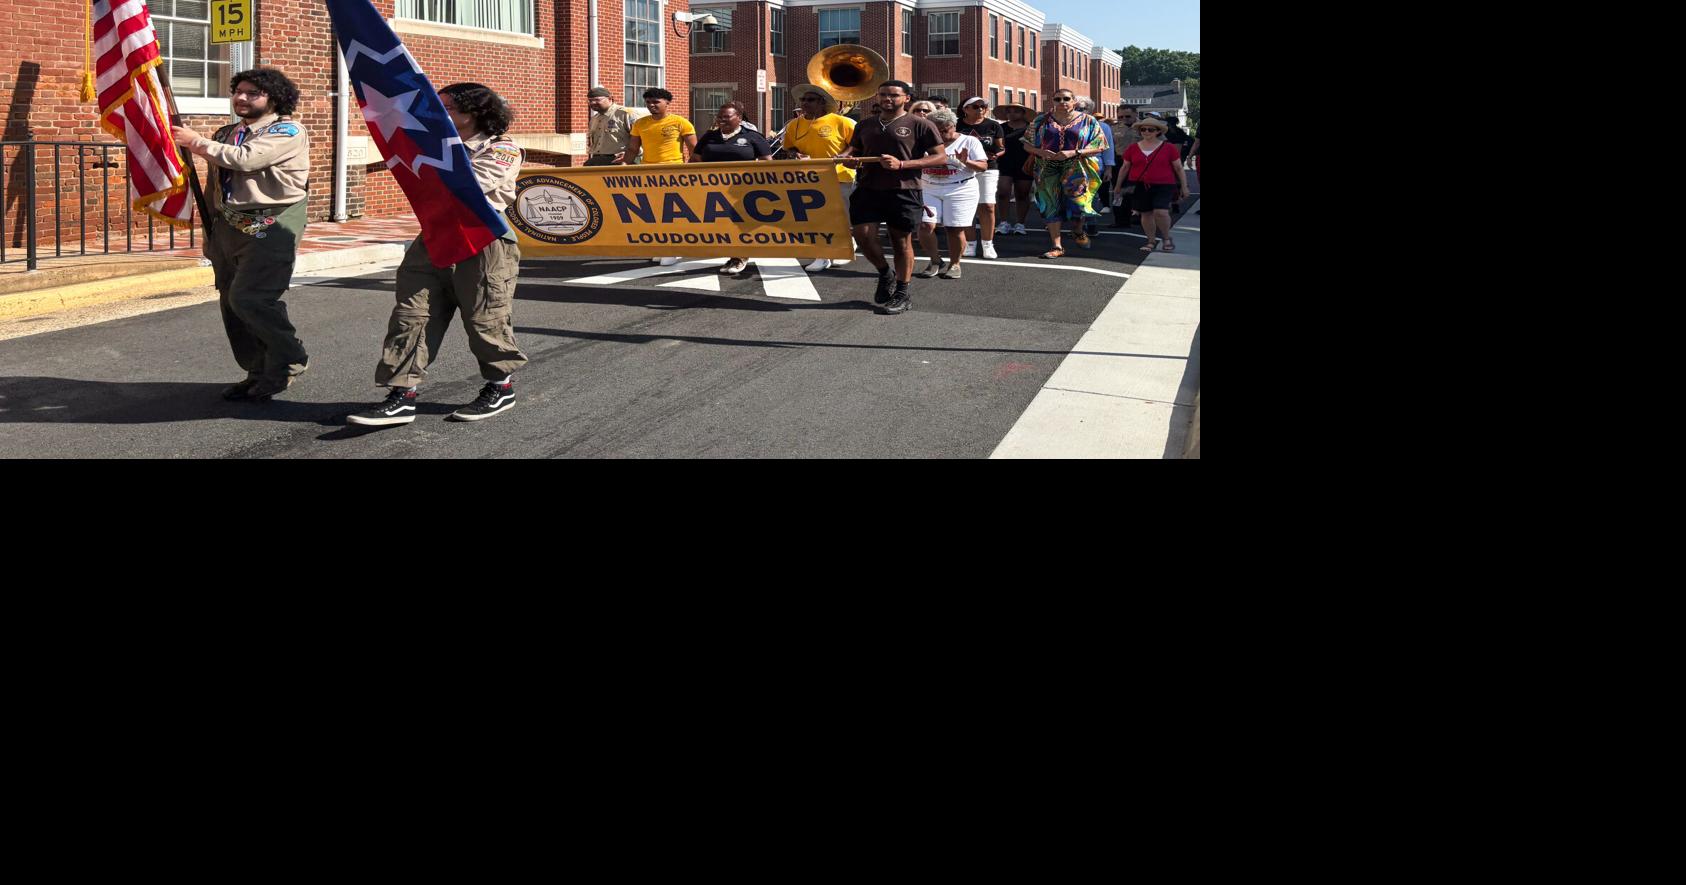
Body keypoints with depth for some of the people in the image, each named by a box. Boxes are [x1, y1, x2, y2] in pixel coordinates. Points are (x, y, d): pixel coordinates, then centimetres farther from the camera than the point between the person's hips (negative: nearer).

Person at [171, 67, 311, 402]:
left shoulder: (287, 131, -6)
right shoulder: (227, 133, 19)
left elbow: (245, 159, -21)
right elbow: (214, 184, 25)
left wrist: (198, 143, -10)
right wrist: (210, 233, 21)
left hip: (270, 227, -8)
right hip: (227, 227, 8)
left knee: (248, 298, -18)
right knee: (230, 303, 5)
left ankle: (289, 359, 0)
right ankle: (259, 374, 13)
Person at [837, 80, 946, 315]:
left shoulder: (919, 124, 0)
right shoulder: (865, 126, 16)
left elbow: (941, 157, -5)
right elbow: (853, 150, 29)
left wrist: (902, 165, -15)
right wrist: (848, 158, 1)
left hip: (904, 190, -4)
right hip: (868, 188, 4)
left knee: (902, 241, 2)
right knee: (863, 235, -9)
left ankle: (903, 295, 13)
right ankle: (885, 274, 19)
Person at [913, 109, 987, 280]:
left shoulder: (969, 141, 1)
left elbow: (983, 166, -4)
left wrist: (965, 162, -20)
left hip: (960, 190, -3)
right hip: (929, 189, 3)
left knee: (955, 229, -2)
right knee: (925, 226, -10)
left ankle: (954, 264, 16)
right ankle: (935, 261, 9)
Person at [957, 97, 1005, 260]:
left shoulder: (993, 126, 4)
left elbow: (1001, 147, 6)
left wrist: (996, 154, -15)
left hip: (987, 170, 0)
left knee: (987, 207, -6)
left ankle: (987, 244, 2)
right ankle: (968, 244, 10)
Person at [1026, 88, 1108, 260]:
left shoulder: (1087, 121, 2)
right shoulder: (1042, 121, 7)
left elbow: (1099, 147, -2)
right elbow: (1028, 145, 10)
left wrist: (1074, 153, -15)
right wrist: (1041, 152, -12)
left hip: (1076, 168, -2)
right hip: (1049, 169, 2)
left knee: (1078, 202, -10)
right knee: (1052, 205, -1)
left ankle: (1079, 231, 23)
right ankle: (1057, 247, 6)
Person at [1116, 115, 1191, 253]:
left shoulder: (1168, 147, -2)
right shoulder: (1133, 148, 5)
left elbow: (1179, 168, 3)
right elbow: (1124, 168, 14)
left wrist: (1184, 186, 3)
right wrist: (1118, 186, 16)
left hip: (1163, 186, -3)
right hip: (1140, 187, 3)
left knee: (1160, 212, -16)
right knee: (1146, 214, 5)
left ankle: (1167, 238, 6)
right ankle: (1151, 241, 21)